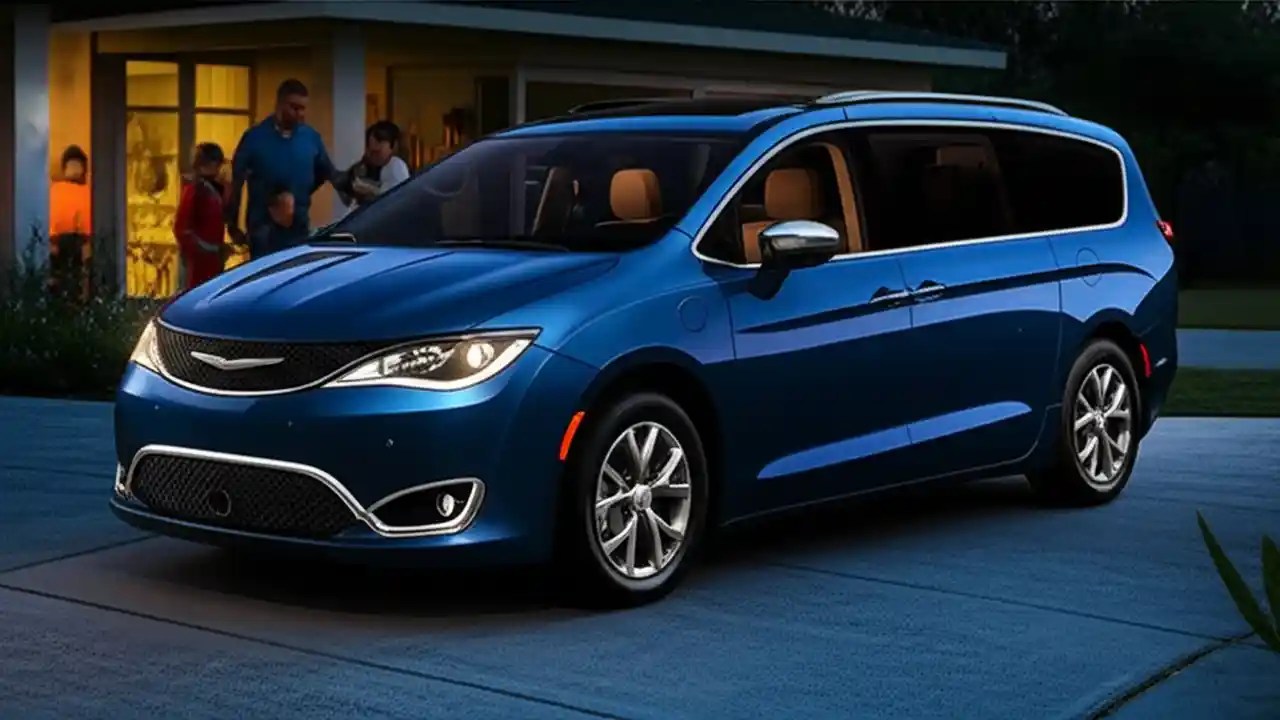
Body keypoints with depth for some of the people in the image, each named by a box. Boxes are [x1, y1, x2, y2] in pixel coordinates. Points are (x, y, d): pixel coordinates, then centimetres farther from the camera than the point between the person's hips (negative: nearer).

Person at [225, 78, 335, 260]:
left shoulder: (311, 137, 2)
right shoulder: (255, 137, -6)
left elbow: (328, 173, 16)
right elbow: (236, 182, -1)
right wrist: (232, 225, -1)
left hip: (299, 229, 3)